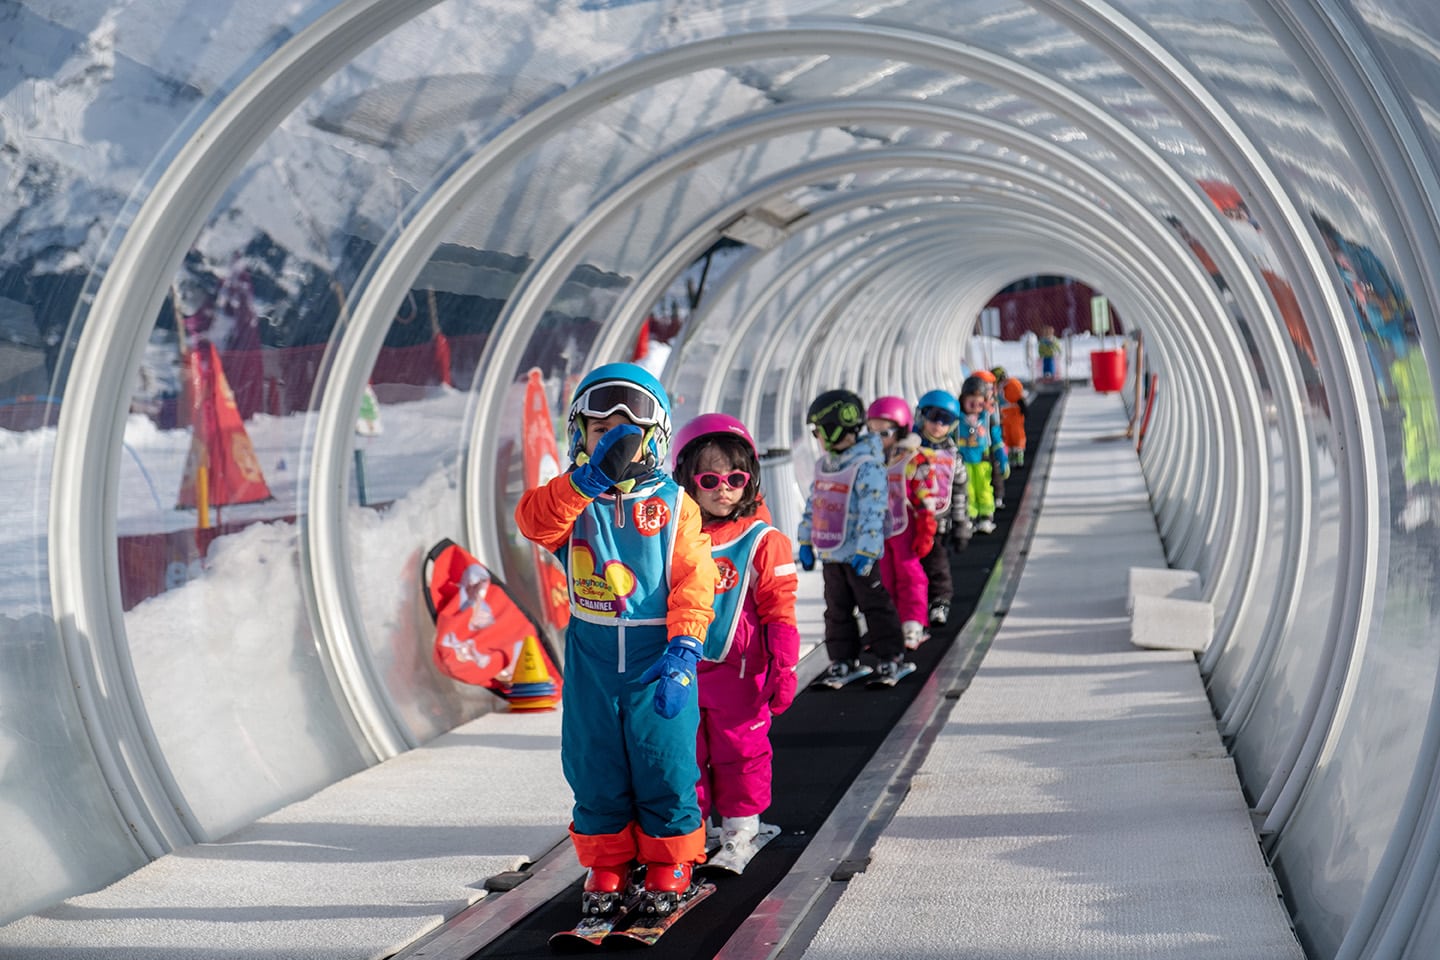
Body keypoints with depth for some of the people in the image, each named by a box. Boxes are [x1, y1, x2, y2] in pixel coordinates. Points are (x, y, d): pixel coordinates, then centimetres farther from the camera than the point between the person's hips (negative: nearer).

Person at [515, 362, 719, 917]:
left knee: (664, 763, 1)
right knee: (596, 766, 10)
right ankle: (606, 867, 25)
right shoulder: (573, 501, 3)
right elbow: (533, 520, -19)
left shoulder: (675, 504, 0)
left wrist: (683, 647, -17)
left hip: (657, 654, -2)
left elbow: (692, 580, -6)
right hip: (592, 655, 2)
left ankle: (670, 866, 19)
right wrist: (591, 477, -31)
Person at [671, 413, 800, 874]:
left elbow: (779, 611, -5)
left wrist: (783, 667, -9)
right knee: (685, 754, 11)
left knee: (741, 753, 6)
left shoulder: (763, 542, -6)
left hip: (738, 671, -3)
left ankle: (740, 838, 19)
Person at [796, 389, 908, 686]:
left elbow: (872, 511, -21)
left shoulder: (867, 466, -17)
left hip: (859, 556, -8)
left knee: (875, 606, 2)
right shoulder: (824, 466, 10)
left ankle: (890, 658, 13)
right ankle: (843, 661, 21)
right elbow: (812, 505, 18)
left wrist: (865, 551, -24)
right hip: (830, 554, 8)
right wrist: (806, 541, 16)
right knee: (837, 610, 12)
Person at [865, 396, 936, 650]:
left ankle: (913, 627, 7)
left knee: (909, 577, 1)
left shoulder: (913, 460, -11)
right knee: (885, 580, 11)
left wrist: (925, 534, -13)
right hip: (878, 533, 6)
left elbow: (925, 501, -11)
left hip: (906, 531, -6)